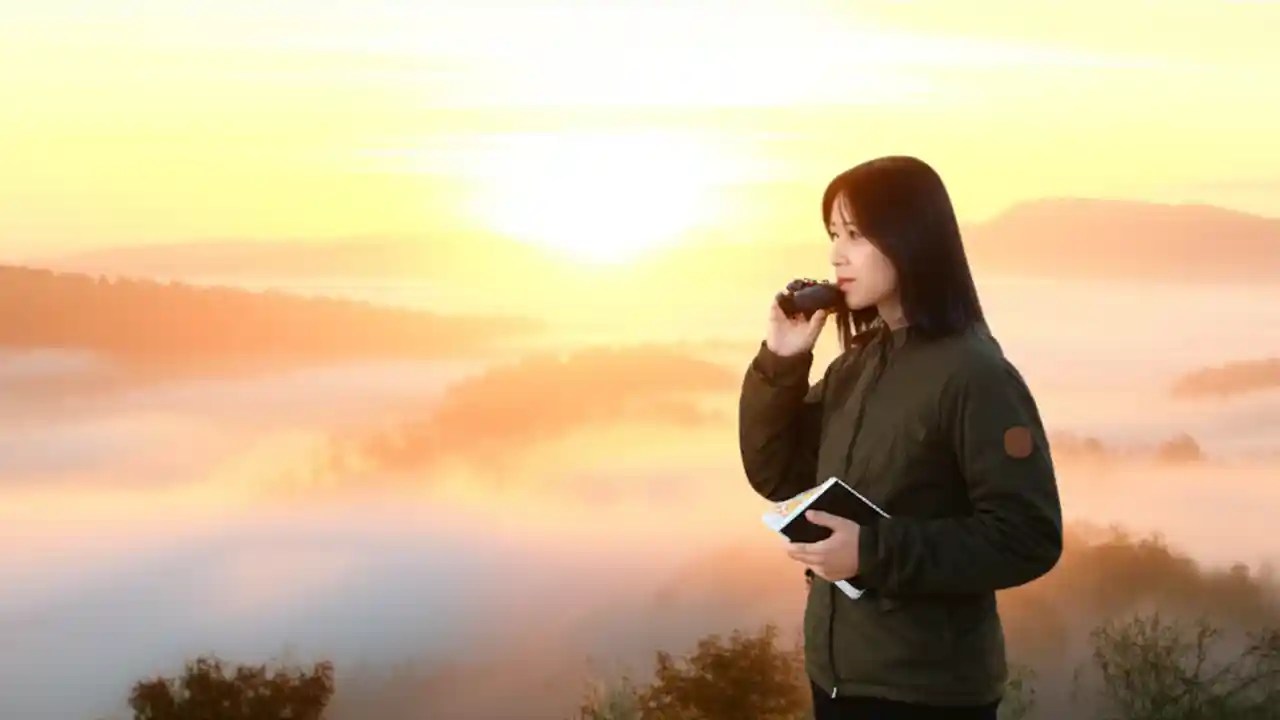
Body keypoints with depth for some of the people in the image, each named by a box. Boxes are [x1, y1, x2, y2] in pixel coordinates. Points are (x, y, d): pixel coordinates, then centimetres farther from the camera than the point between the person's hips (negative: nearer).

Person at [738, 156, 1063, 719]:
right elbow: (777, 477, 10)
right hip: (838, 672, 7)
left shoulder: (973, 376, -15)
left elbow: (1028, 538, -19)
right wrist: (780, 363, -3)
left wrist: (876, 552, -25)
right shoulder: (855, 366, 7)